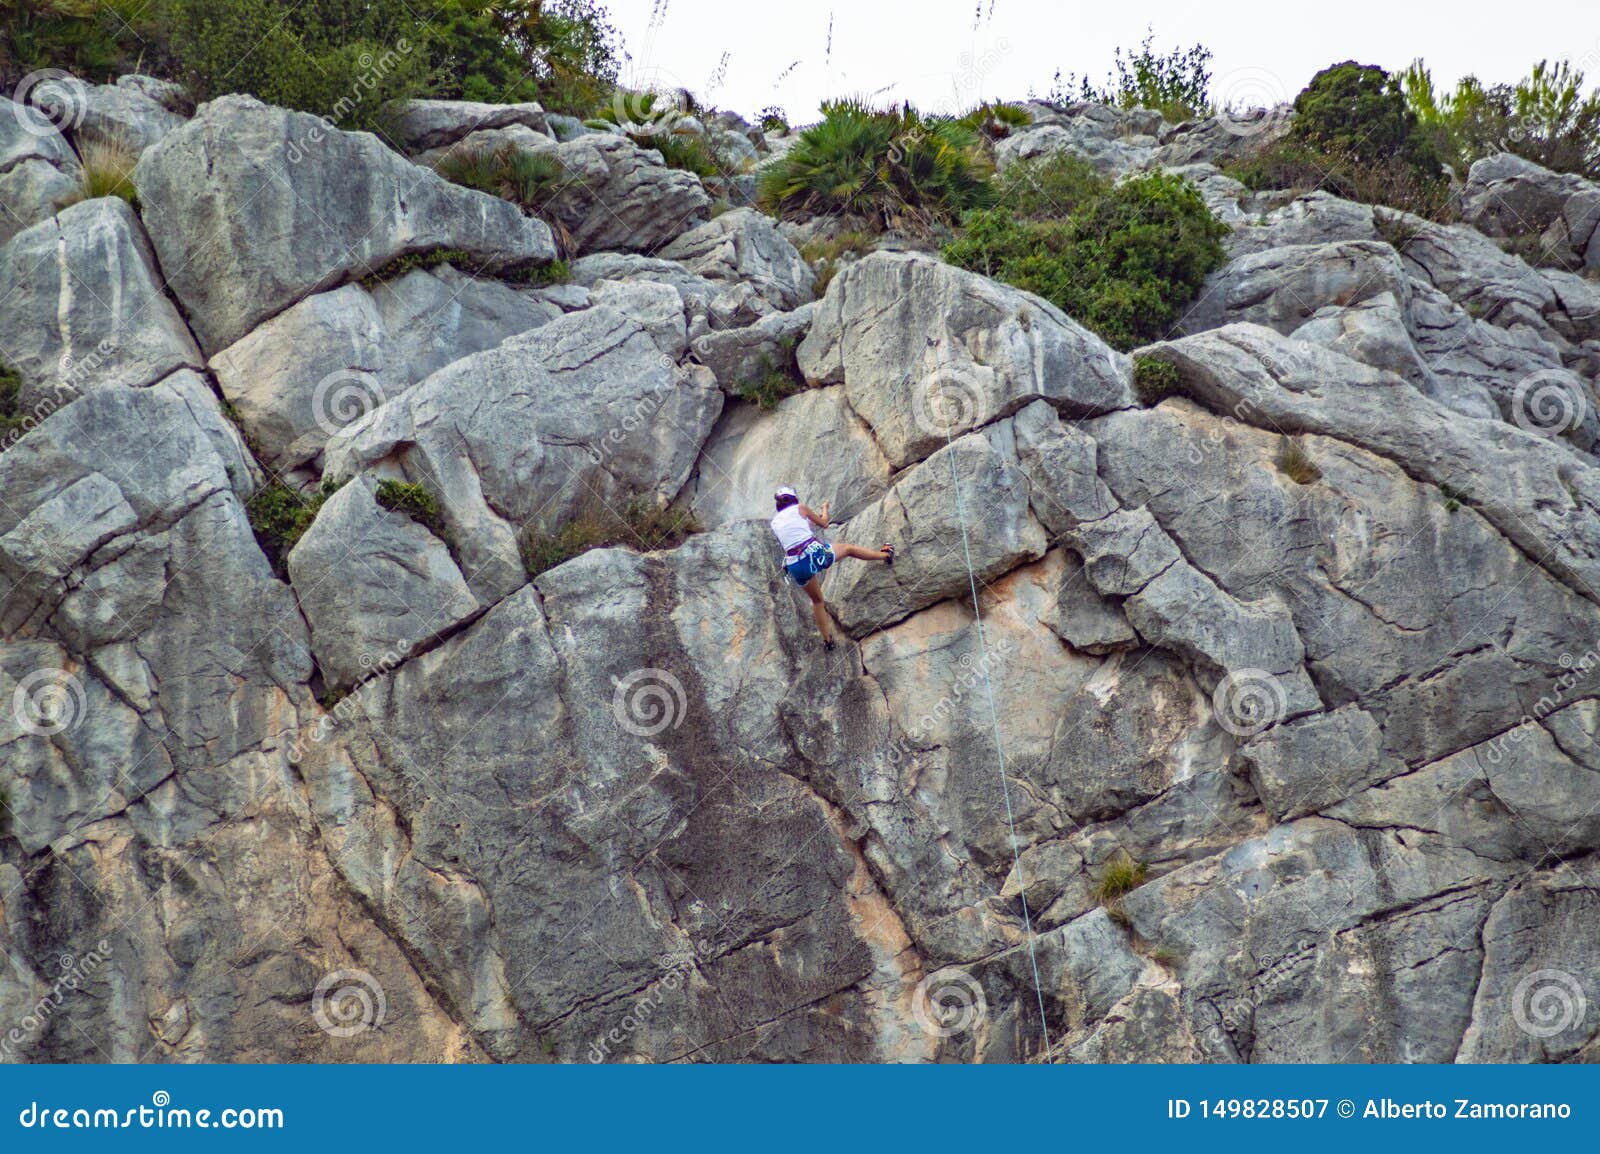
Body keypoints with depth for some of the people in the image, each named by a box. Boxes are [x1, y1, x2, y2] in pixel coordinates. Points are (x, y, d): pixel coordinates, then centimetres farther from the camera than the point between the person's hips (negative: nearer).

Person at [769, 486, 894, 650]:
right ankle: (885, 555, 44)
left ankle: (827, 640, 32)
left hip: (796, 567, 3)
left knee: (817, 601, 26)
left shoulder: (774, 523, 16)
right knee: (848, 548, 27)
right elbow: (824, 524, 19)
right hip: (815, 551, -3)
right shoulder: (799, 508, 7)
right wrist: (825, 508, 40)